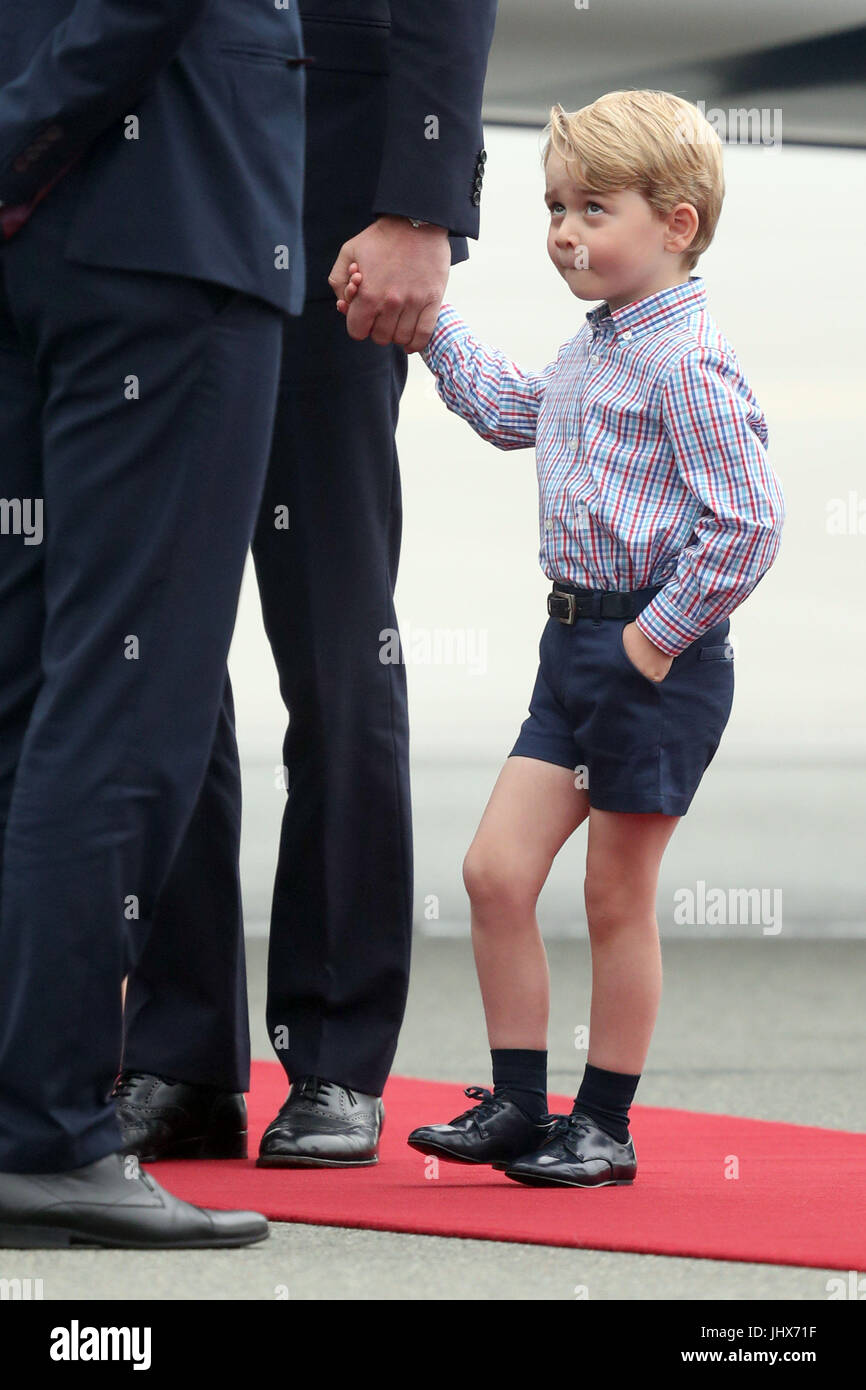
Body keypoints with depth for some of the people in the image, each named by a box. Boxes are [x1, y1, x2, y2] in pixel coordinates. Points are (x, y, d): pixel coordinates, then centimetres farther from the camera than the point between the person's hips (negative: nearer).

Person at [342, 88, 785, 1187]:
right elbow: (510, 409, 33)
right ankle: (518, 1104, 12)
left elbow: (746, 525, -21)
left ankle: (605, 1124, 14)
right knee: (494, 869, 3)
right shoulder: (591, 352, 11)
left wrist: (660, 636, -17)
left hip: (655, 658, -8)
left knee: (617, 900, 2)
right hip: (574, 643, 8)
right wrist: (428, 316, 27)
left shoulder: (689, 365, -16)